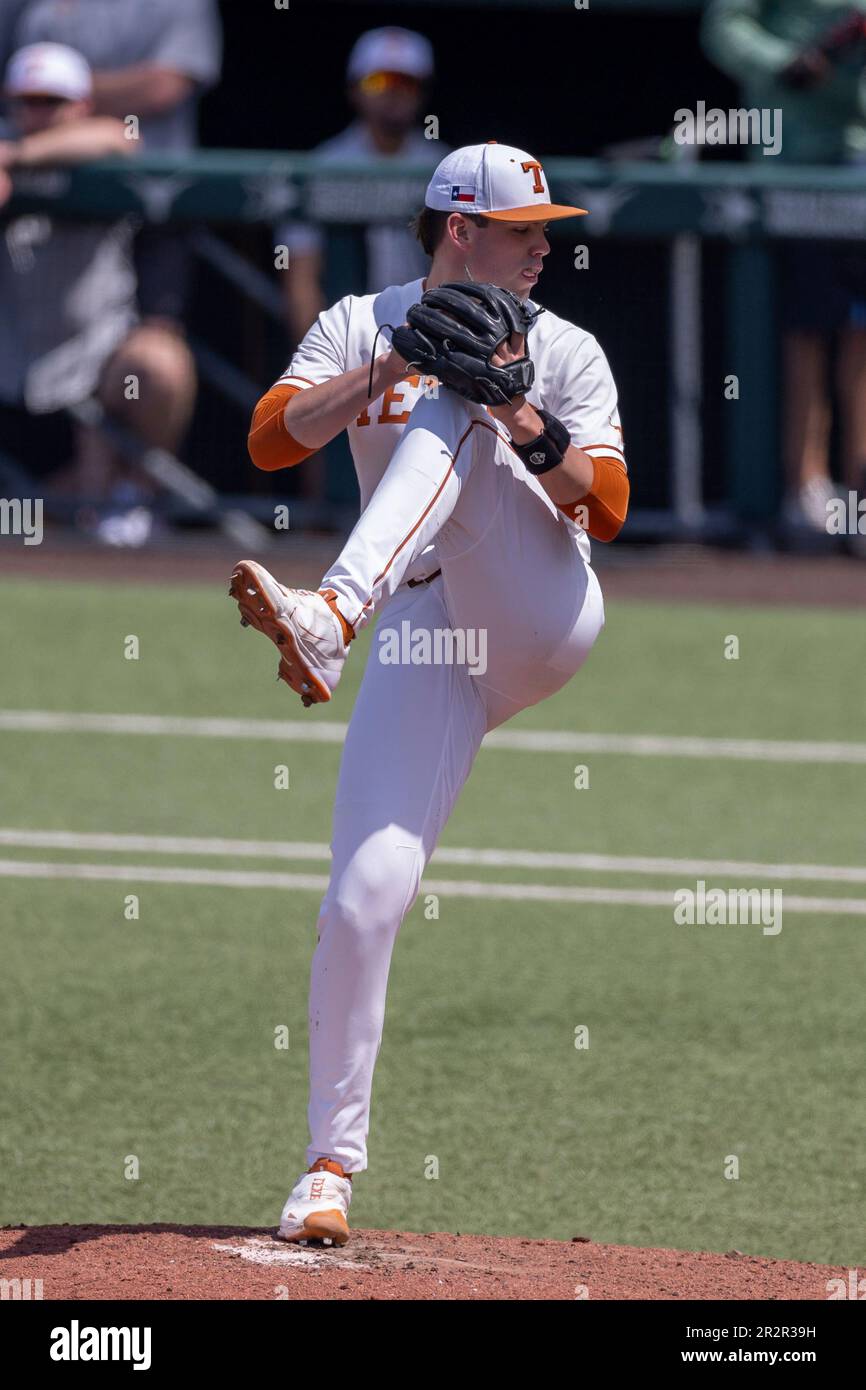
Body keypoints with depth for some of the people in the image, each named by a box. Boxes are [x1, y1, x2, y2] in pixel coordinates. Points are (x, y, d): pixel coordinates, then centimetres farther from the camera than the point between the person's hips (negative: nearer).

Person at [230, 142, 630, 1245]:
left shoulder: (565, 352, 11)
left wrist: (525, 420, -17)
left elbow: (607, 510, -1)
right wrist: (386, 368, -15)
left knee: (448, 418, -25)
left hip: (541, 615, -1)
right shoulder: (363, 327, 13)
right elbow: (270, 440, -3)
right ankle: (332, 1161, -1)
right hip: (423, 644, 1)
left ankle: (329, 619, -51)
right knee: (365, 896, -13)